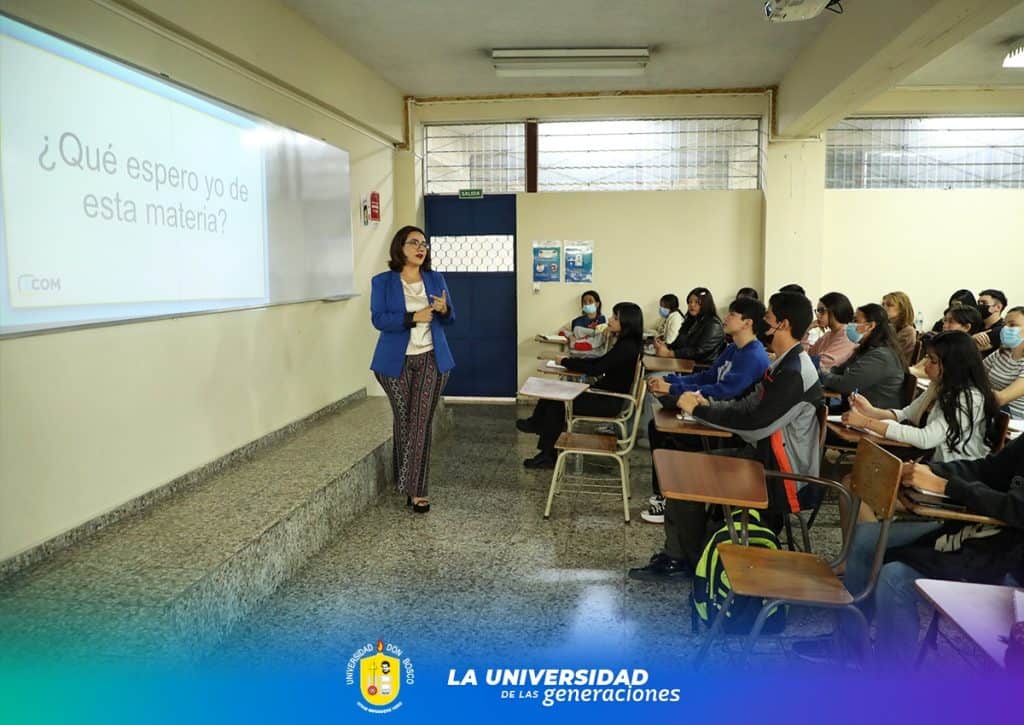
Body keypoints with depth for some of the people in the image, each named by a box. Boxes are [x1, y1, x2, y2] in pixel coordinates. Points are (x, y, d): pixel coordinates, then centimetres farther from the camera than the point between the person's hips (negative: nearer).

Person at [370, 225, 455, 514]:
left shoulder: (436, 279, 6)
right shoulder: (382, 282, -2)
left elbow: (449, 319, 9)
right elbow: (379, 319, -13)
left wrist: (444, 310, -14)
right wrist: (414, 317, -23)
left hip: (431, 360, 2)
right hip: (397, 362, -1)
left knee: (422, 423, -4)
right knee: (404, 422, 8)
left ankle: (416, 489, 0)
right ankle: (408, 484, 24)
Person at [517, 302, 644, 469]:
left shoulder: (627, 347, -22)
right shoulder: (626, 344, 8)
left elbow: (596, 369, -22)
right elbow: (600, 361, 17)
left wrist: (566, 362, -11)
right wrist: (570, 360, 8)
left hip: (609, 402, -9)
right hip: (604, 394, 9)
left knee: (557, 403, -10)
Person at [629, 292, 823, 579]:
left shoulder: (795, 373, -23)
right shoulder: (783, 366, 9)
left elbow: (755, 423, -27)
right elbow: (748, 405, 12)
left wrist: (700, 410, -19)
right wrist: (707, 404, -3)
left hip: (783, 477, -9)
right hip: (765, 456, 9)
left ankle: (694, 562, 11)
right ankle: (676, 555, 6)